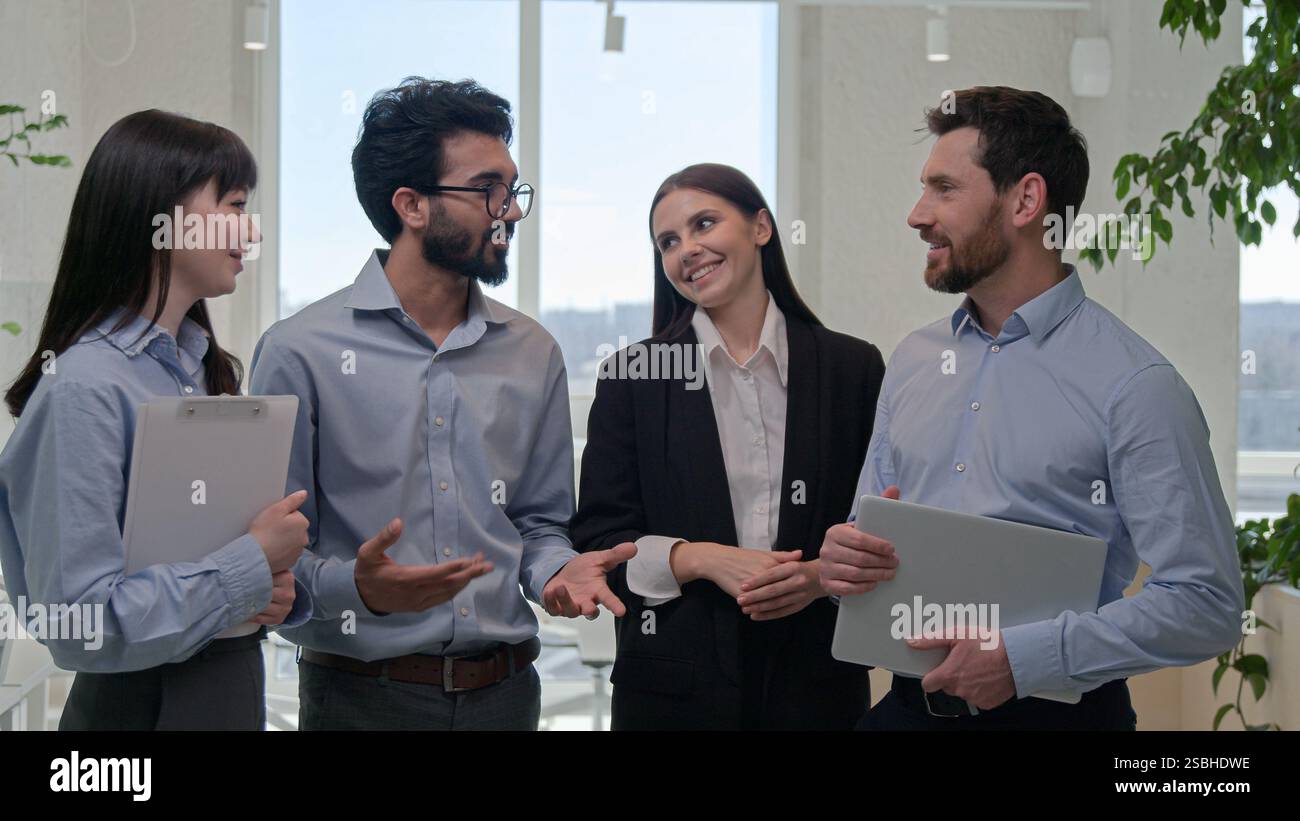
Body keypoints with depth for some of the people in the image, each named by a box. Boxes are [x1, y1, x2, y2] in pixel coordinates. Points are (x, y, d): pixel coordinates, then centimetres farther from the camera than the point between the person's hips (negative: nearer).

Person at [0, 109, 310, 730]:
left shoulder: (207, 368, 5)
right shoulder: (85, 388, -20)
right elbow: (80, 624, -24)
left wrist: (276, 587, -7)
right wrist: (255, 564, -19)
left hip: (235, 686, 8)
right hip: (140, 700, -7)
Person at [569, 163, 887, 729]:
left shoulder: (852, 367, 2)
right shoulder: (631, 374, 1)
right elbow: (597, 539, -1)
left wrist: (826, 576, -13)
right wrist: (701, 558, -16)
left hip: (816, 676, 1)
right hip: (675, 679, 0)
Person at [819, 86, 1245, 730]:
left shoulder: (1133, 384, -13)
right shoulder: (911, 361, 6)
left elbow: (1205, 604, -17)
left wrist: (1019, 657, -22)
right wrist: (841, 561, -8)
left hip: (1054, 711, -5)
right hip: (909, 703, 5)